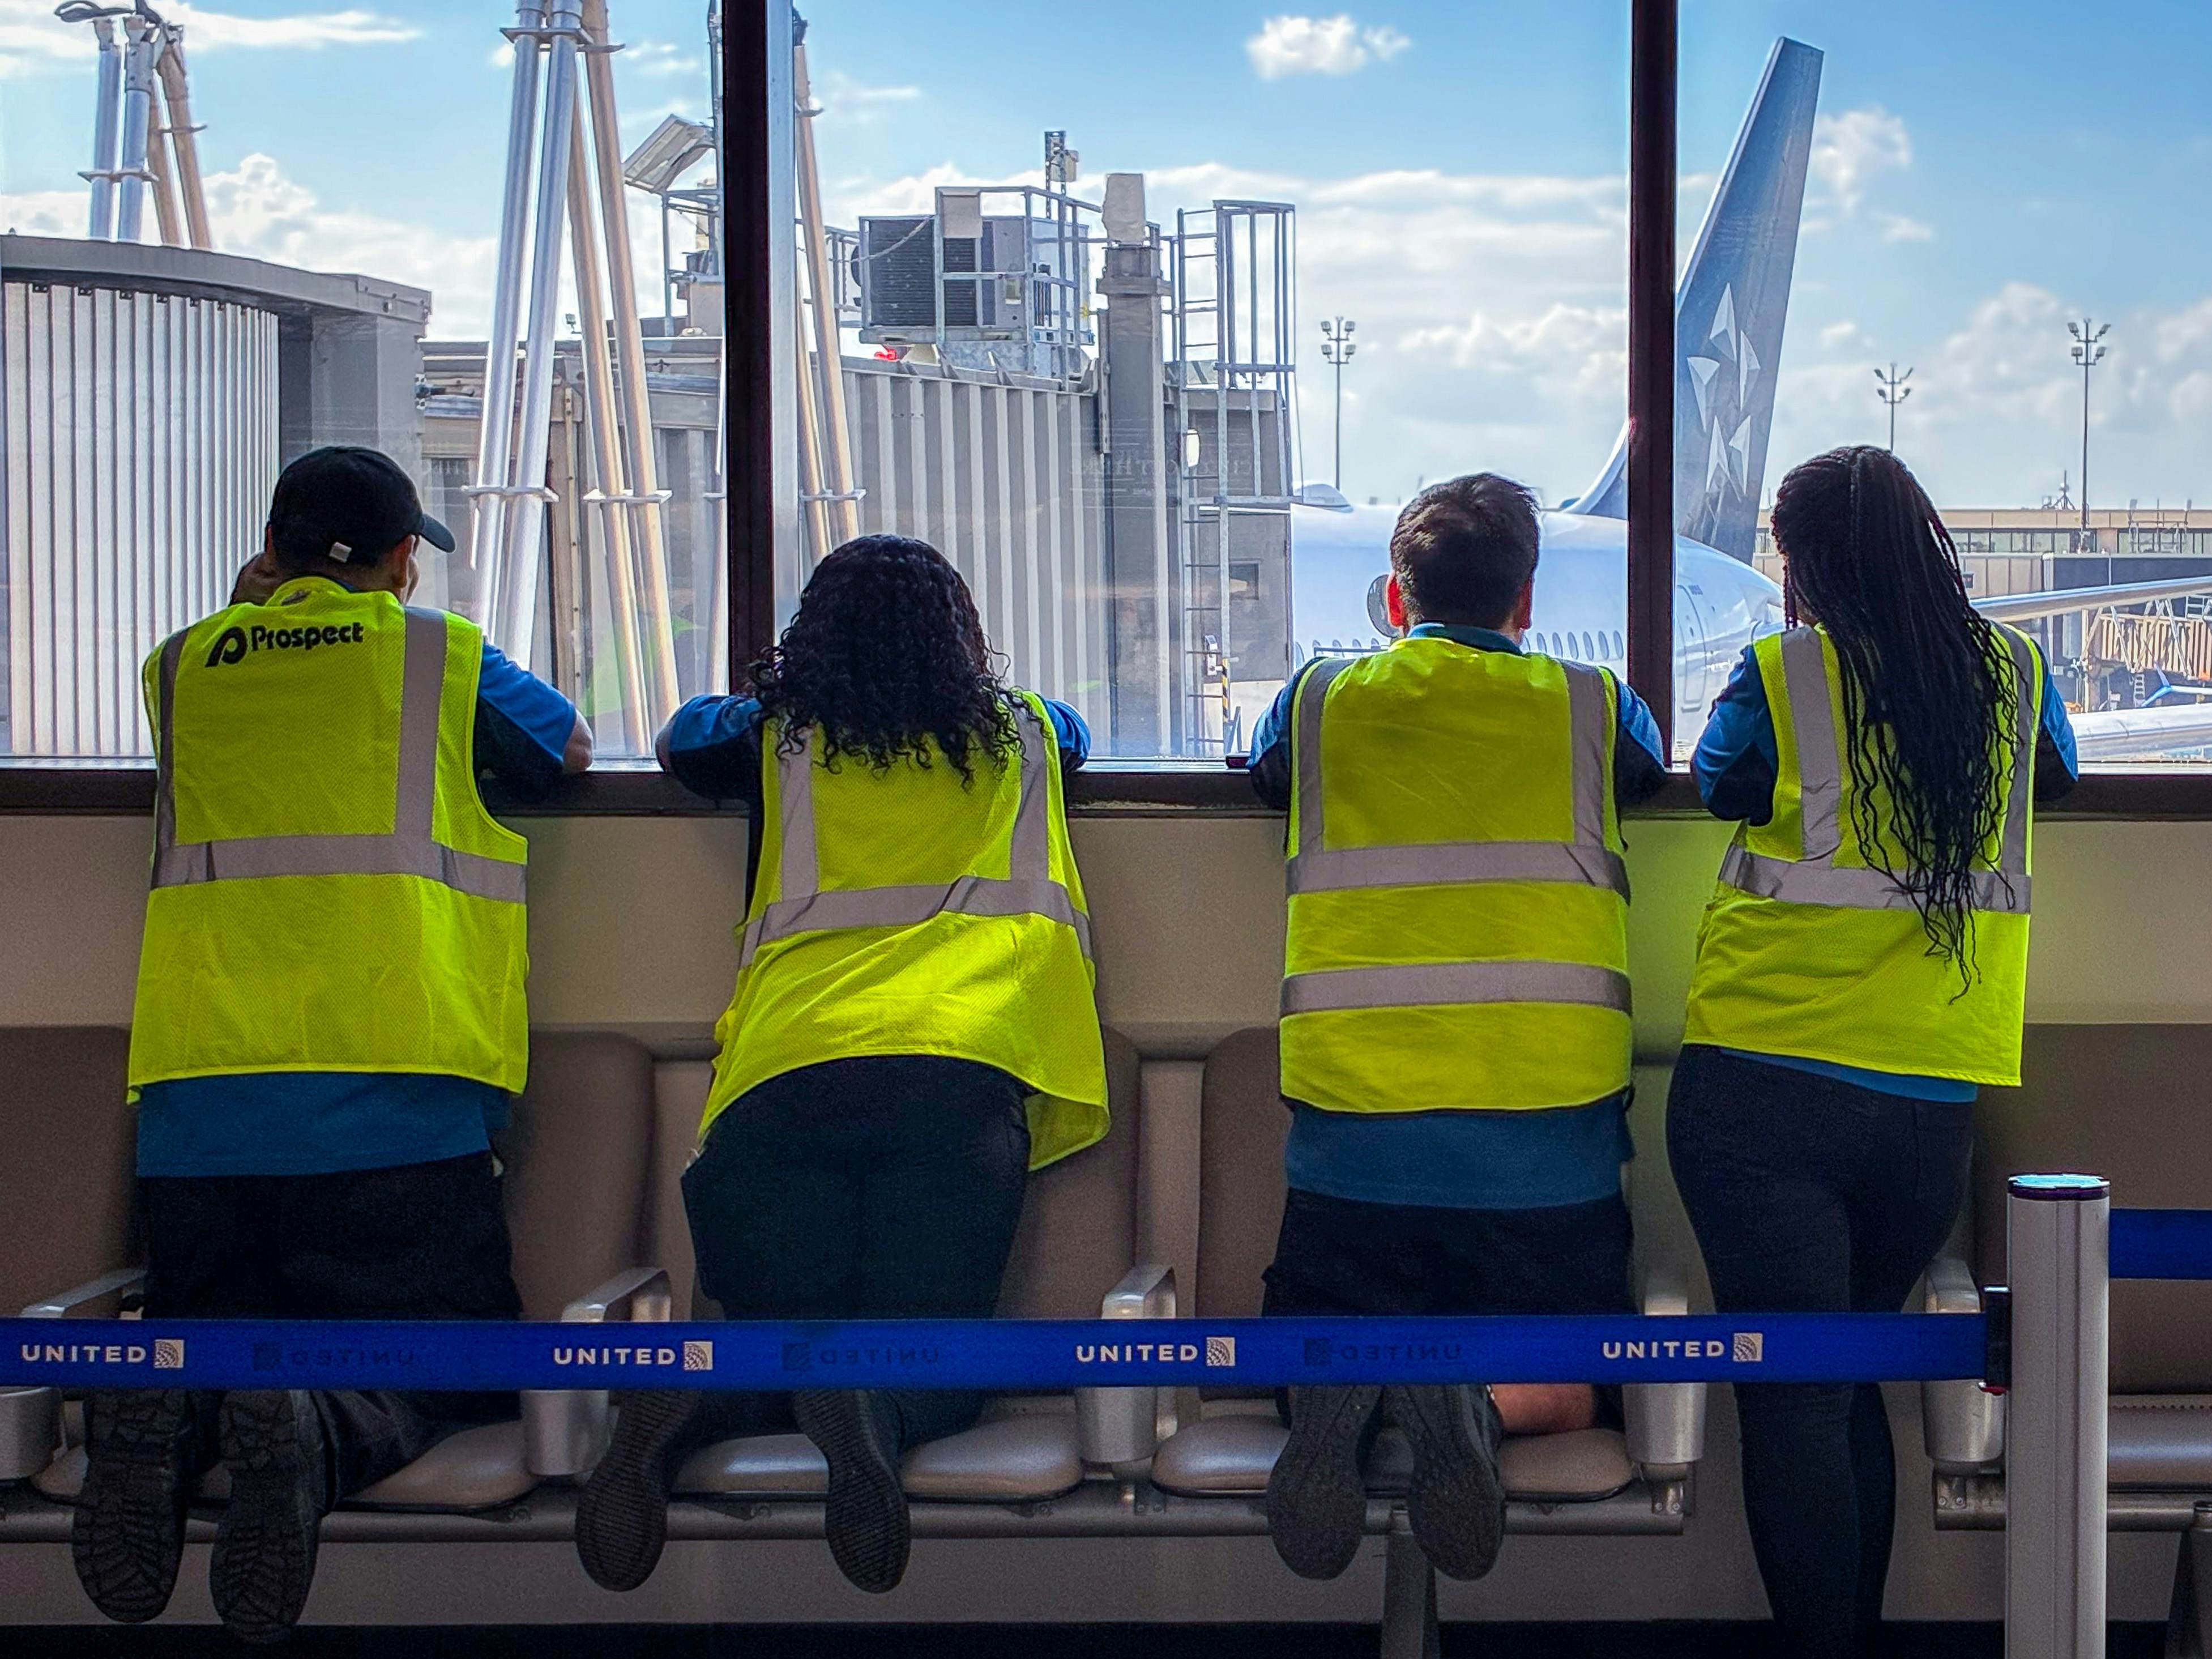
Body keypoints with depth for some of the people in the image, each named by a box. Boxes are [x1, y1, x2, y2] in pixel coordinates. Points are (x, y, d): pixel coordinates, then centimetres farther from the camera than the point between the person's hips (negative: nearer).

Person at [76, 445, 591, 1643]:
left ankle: (167, 1413, -19)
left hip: (194, 1099, 3)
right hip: (392, 1094, -3)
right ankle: (321, 1431, -28)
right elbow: (570, 750, 27)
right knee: (447, 1362, 6)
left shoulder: (183, 668, 16)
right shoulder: (441, 655, 9)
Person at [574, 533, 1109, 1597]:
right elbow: (1076, 731, 51)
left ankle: (683, 1402, -27)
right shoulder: (1019, 736, 25)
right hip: (961, 1074, -1)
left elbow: (687, 736, 45)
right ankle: (864, 1409, -35)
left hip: (784, 1073, 1)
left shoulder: (784, 742, 21)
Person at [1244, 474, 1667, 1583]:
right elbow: (1654, 777, 31)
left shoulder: (1319, 702, 8)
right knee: (1572, 1384, 14)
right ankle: (1479, 1403, -22)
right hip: (1546, 1141, 0)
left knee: (1324, 1357, 17)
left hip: (1351, 1132, 1)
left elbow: (1262, 773, 31)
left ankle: (1342, 1396, -21)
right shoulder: (1592, 707, 8)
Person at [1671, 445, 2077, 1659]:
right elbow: (2058, 776, 23)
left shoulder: (1780, 676, -8)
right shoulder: (2013, 674, 3)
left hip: (1767, 1087, -4)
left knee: (1791, 1397, 0)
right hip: (1935, 1094, 4)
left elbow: (1719, 786, 11)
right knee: (1852, 1378, 20)